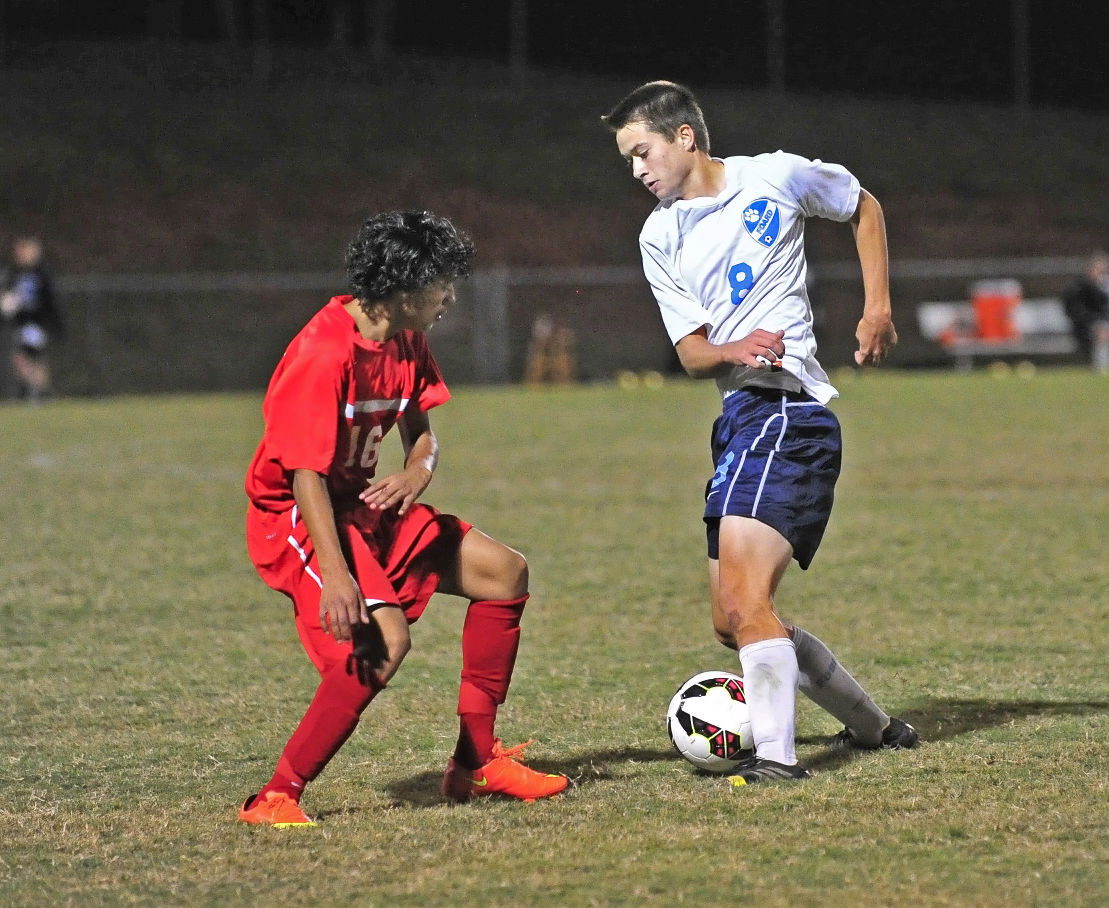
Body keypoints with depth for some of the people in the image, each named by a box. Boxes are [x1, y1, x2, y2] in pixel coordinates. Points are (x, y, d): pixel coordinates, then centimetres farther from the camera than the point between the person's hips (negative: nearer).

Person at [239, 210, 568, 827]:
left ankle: (475, 763, 16)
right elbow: (306, 475, -28)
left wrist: (418, 470, -13)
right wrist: (334, 573, -38)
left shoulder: (405, 342, 2)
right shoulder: (324, 354, -25)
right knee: (383, 638, -31)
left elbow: (421, 430, 12)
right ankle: (275, 798, -24)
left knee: (504, 573, 9)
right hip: (295, 517, -10)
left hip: (366, 504, 10)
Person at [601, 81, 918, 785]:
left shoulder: (777, 177, -2)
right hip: (738, 417, 7)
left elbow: (865, 208, 17)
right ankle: (871, 726, 23)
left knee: (744, 601, -22)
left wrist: (878, 306, 9)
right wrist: (733, 351, -19)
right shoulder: (659, 238, 10)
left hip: (784, 407, -7)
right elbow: (692, 354, 4)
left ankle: (776, 755, -23)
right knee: (735, 621, 9)